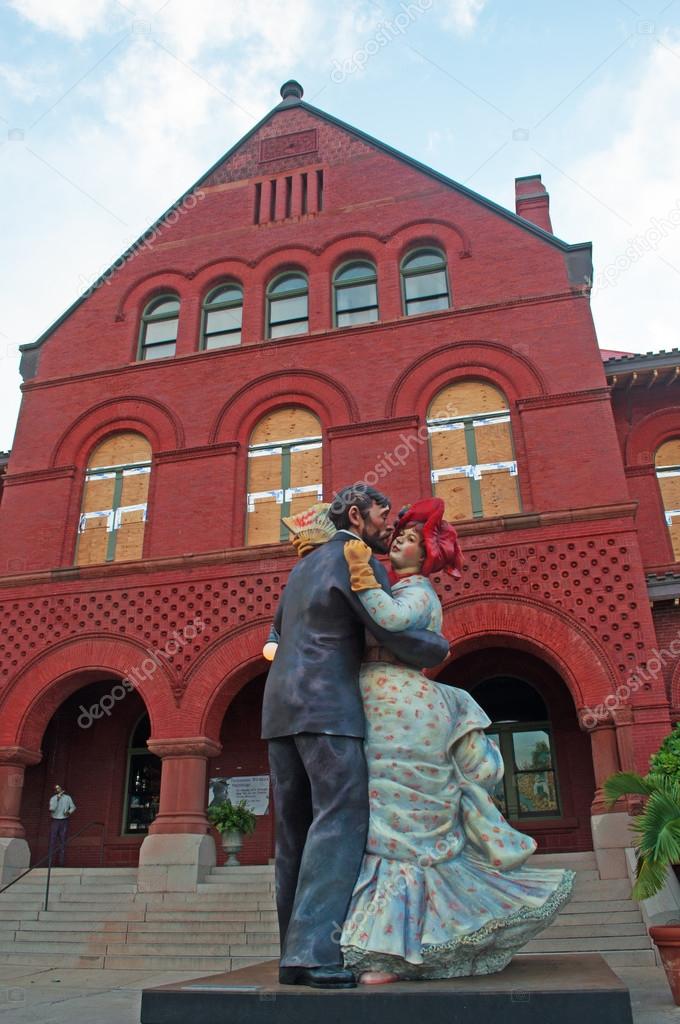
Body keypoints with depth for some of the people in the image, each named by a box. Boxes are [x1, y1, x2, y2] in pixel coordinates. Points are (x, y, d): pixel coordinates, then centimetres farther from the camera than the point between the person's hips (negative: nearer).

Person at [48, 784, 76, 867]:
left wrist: (69, 812, -9)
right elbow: (52, 809, -16)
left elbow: (73, 807, 11)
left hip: (64, 821, 1)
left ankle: (61, 861, 6)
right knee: (52, 840, -4)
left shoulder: (67, 798, 3)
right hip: (55, 821, -1)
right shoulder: (53, 798, -1)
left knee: (63, 841, 2)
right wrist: (57, 799, -22)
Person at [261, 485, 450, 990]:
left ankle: (295, 955, 11)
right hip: (328, 706, -8)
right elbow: (393, 631, -10)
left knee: (296, 830, 8)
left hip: (280, 705, 9)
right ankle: (316, 950, -15)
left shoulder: (304, 565, 23)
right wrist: (439, 648, 5)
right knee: (340, 820, -9)